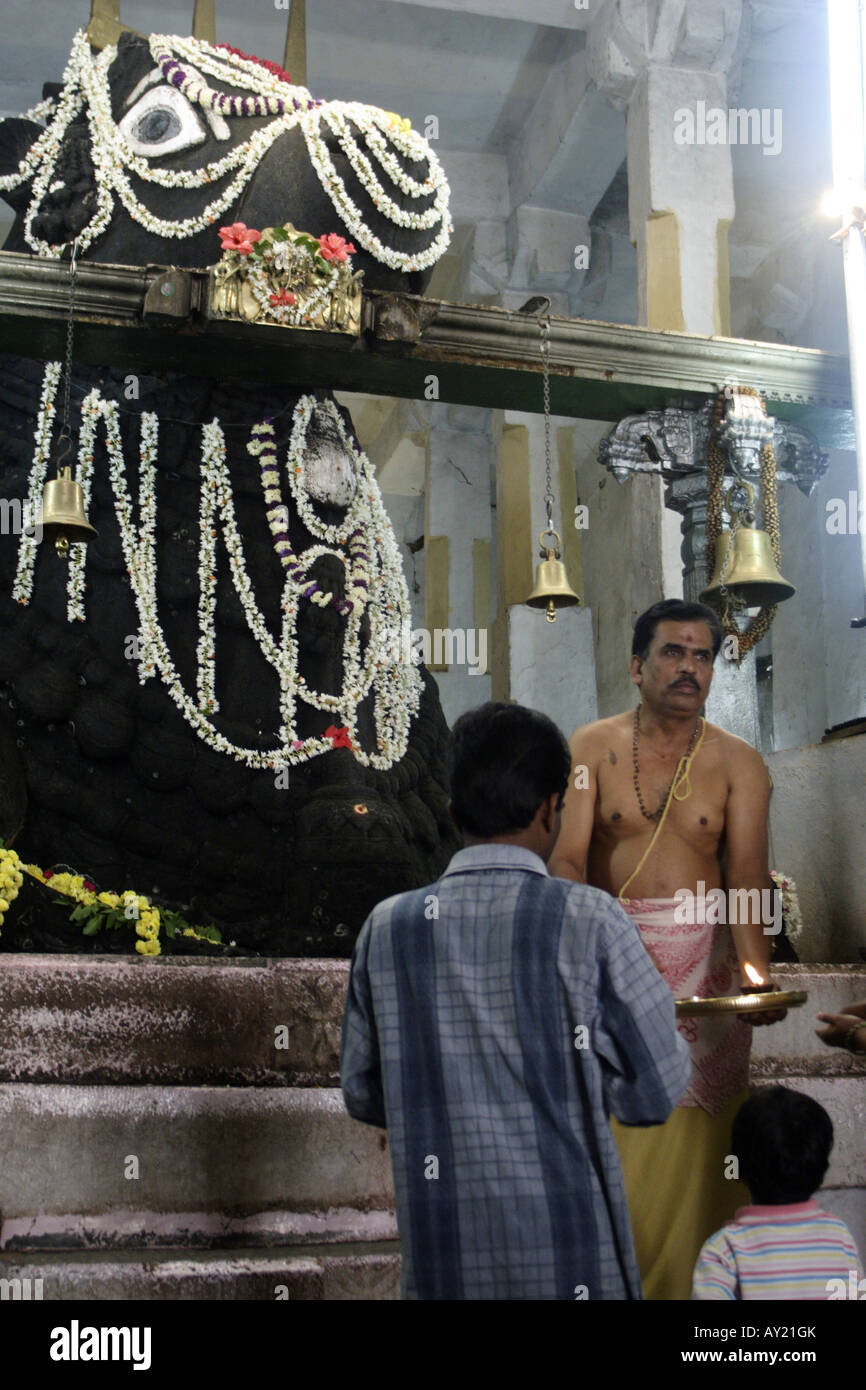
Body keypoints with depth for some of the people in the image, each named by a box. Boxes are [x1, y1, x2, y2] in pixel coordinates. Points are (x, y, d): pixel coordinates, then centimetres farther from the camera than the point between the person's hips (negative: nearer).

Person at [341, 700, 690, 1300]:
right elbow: (657, 1093, -6)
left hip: (442, 1260, 3)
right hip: (569, 1259, -3)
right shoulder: (588, 920, -11)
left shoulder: (387, 928, -2)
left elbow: (364, 1095, 7)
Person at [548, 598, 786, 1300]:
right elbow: (567, 855, -5)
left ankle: (683, 1279, 17)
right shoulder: (593, 747, 1)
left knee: (691, 1134, 1)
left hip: (703, 956, 0)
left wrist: (757, 970, -24)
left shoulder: (738, 763, 1)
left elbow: (748, 877, -7)